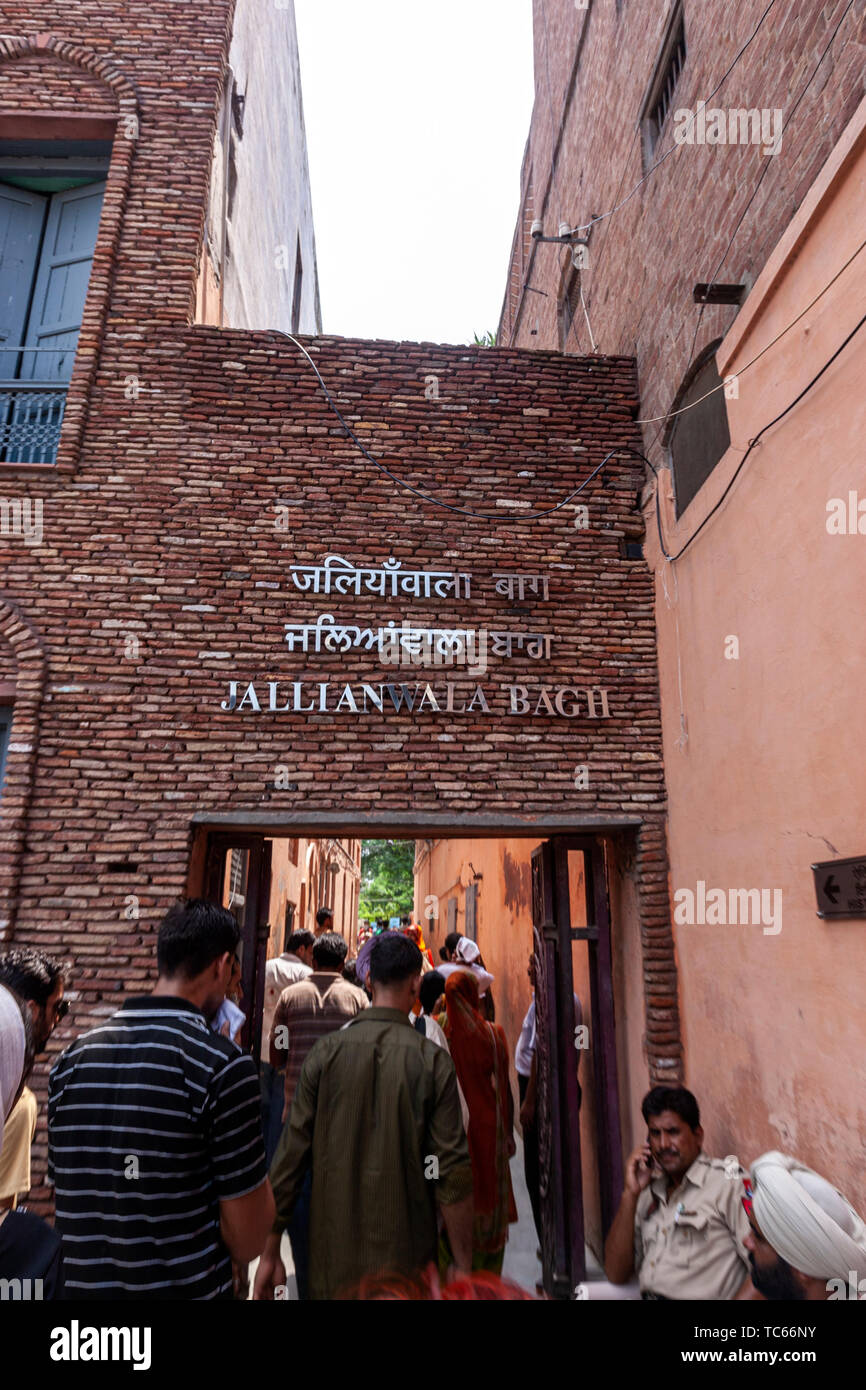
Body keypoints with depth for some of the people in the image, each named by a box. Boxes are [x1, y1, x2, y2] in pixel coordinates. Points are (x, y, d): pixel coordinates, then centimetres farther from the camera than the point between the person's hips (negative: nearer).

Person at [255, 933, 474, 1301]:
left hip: (334, 1257, 1)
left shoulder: (326, 1051, -8)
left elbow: (291, 1155, -5)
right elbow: (452, 1173, -11)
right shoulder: (434, 1061, -11)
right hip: (404, 1257, -1)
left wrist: (270, 1251, 4)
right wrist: (463, 1266, 0)